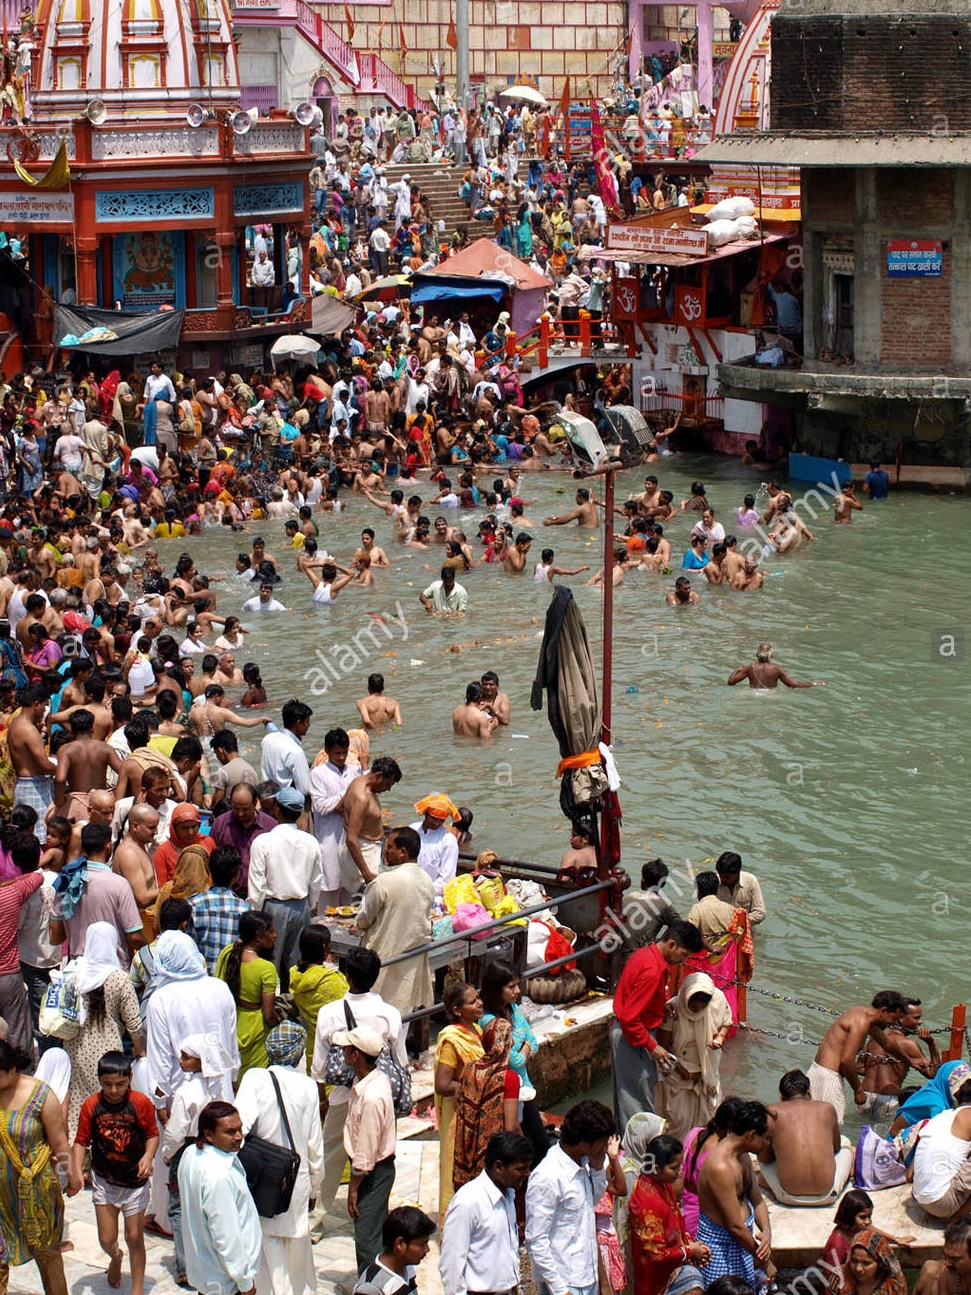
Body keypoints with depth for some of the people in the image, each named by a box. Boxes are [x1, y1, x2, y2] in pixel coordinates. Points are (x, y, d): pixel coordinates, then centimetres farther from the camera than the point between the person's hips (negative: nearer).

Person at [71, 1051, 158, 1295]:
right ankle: (116, 1257, 42)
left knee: (134, 1238, 4)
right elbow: (81, 1142, -3)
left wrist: (148, 1156, -20)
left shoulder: (141, 1103, -12)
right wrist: (76, 1171, -17)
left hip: (135, 1181, -1)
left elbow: (152, 1134, -1)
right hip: (104, 1181, 1)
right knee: (106, 1239, 5)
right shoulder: (91, 1106, -8)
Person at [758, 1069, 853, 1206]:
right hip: (826, 1196, 1)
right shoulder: (826, 1109, 7)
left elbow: (764, 1158, 8)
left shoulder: (773, 1112, 1)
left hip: (789, 1198, -1)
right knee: (847, 1151, 30)